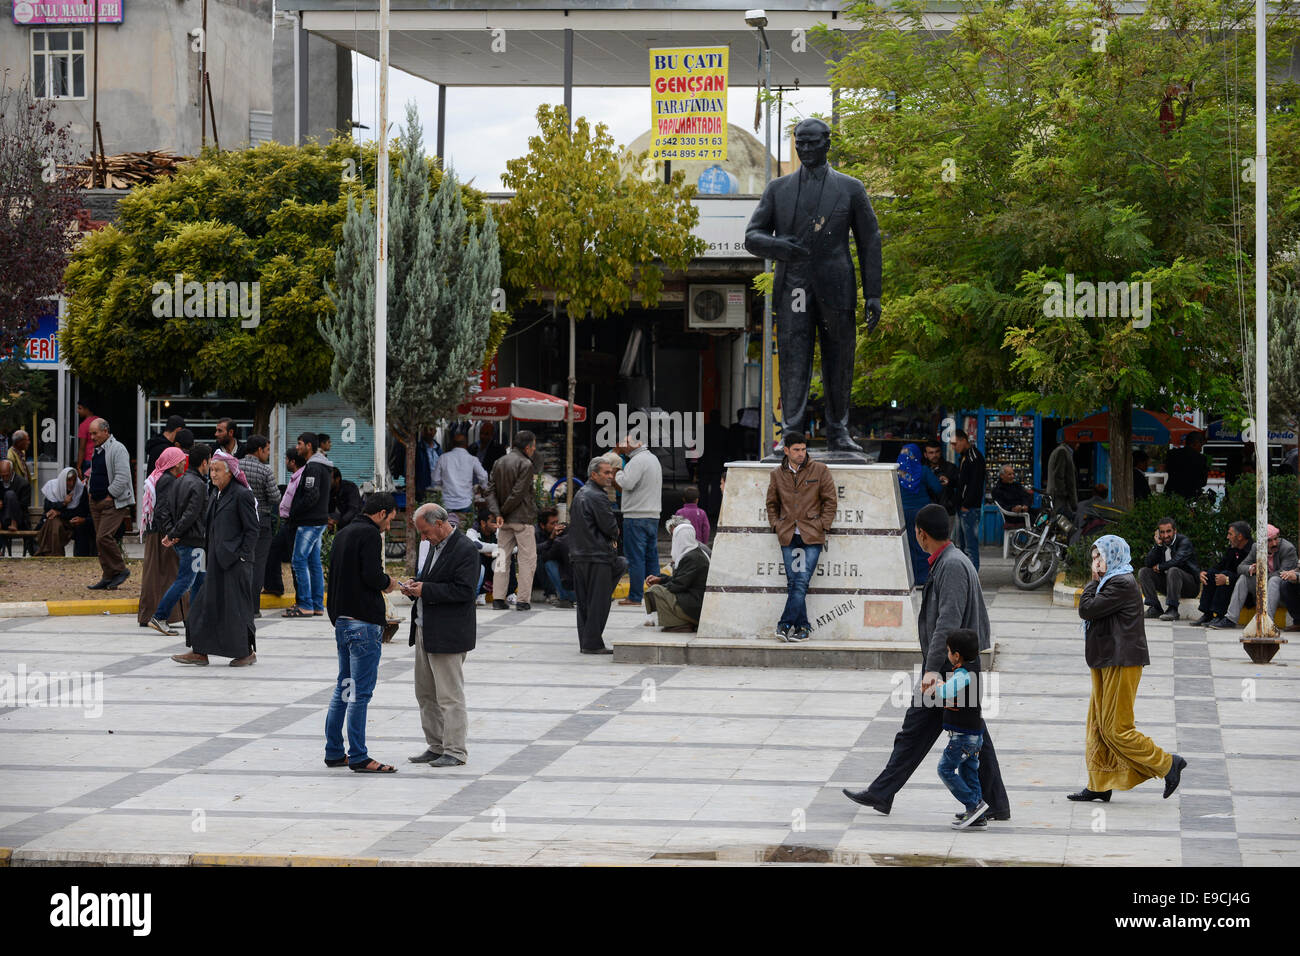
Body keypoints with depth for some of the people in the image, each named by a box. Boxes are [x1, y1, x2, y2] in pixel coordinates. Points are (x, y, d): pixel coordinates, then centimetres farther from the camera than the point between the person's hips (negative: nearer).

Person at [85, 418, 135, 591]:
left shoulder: (117, 449, -13)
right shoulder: (97, 450, 16)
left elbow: (122, 477, -20)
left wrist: (110, 496, -17)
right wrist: (91, 490, 16)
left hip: (114, 503, -9)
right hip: (97, 503, 9)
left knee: (104, 538, -17)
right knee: (101, 540, 8)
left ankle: (121, 570, -2)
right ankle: (108, 577, 12)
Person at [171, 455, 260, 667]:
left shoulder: (242, 495, -11)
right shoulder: (217, 496, 15)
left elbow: (252, 530, -12)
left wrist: (242, 556, -15)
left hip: (236, 562, -9)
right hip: (218, 562, 9)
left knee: (236, 606, -3)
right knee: (207, 603, 7)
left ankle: (247, 652, 8)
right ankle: (199, 651, 11)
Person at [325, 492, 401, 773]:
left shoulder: (343, 534, 16)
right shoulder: (370, 535, -11)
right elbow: (372, 575, -21)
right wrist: (387, 583, -1)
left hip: (341, 620, 9)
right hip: (365, 622, -9)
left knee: (343, 689, 15)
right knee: (360, 691, -6)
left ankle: (334, 751, 18)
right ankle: (358, 757, -4)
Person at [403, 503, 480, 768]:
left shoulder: (465, 550, -13)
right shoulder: (431, 546, 15)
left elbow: (464, 590, -20)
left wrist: (425, 590, -21)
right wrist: (415, 587, 3)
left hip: (447, 635, -9)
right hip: (424, 631, 9)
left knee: (450, 696, -4)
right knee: (426, 694, 13)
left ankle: (455, 751, 1)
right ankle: (435, 746, 22)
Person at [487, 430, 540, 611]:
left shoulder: (499, 462, 10)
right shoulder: (526, 464, -12)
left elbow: (491, 490, 3)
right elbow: (518, 493, -18)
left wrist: (497, 513, -6)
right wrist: (503, 511, -8)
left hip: (504, 520, 6)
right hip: (522, 518, -6)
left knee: (502, 557, 11)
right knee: (527, 558, 1)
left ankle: (498, 598, 8)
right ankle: (523, 599, -2)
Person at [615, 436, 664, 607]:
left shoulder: (637, 461, -13)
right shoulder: (653, 458, 18)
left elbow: (626, 483, -22)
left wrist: (617, 473, -7)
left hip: (636, 516, -9)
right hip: (653, 515, 9)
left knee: (635, 557, -6)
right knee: (651, 556, 11)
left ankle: (635, 597, -6)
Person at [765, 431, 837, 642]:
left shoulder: (819, 471, 1)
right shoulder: (777, 474, 9)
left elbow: (830, 500, 4)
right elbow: (772, 503, 21)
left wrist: (822, 525, -4)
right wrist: (776, 525, 8)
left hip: (812, 537, -3)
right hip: (788, 537, 3)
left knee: (802, 582, -13)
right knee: (793, 583, 1)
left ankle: (785, 624, -14)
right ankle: (803, 627, 7)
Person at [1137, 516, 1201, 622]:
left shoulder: (1184, 541, -11)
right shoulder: (1161, 544, 7)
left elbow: (1177, 561, -26)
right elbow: (1148, 564, -2)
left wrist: (1159, 567, -10)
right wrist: (1158, 545, -11)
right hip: (1167, 583, 7)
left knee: (1173, 570, -36)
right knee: (1143, 572, -6)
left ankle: (1173, 610, -34)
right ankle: (1155, 608, -13)